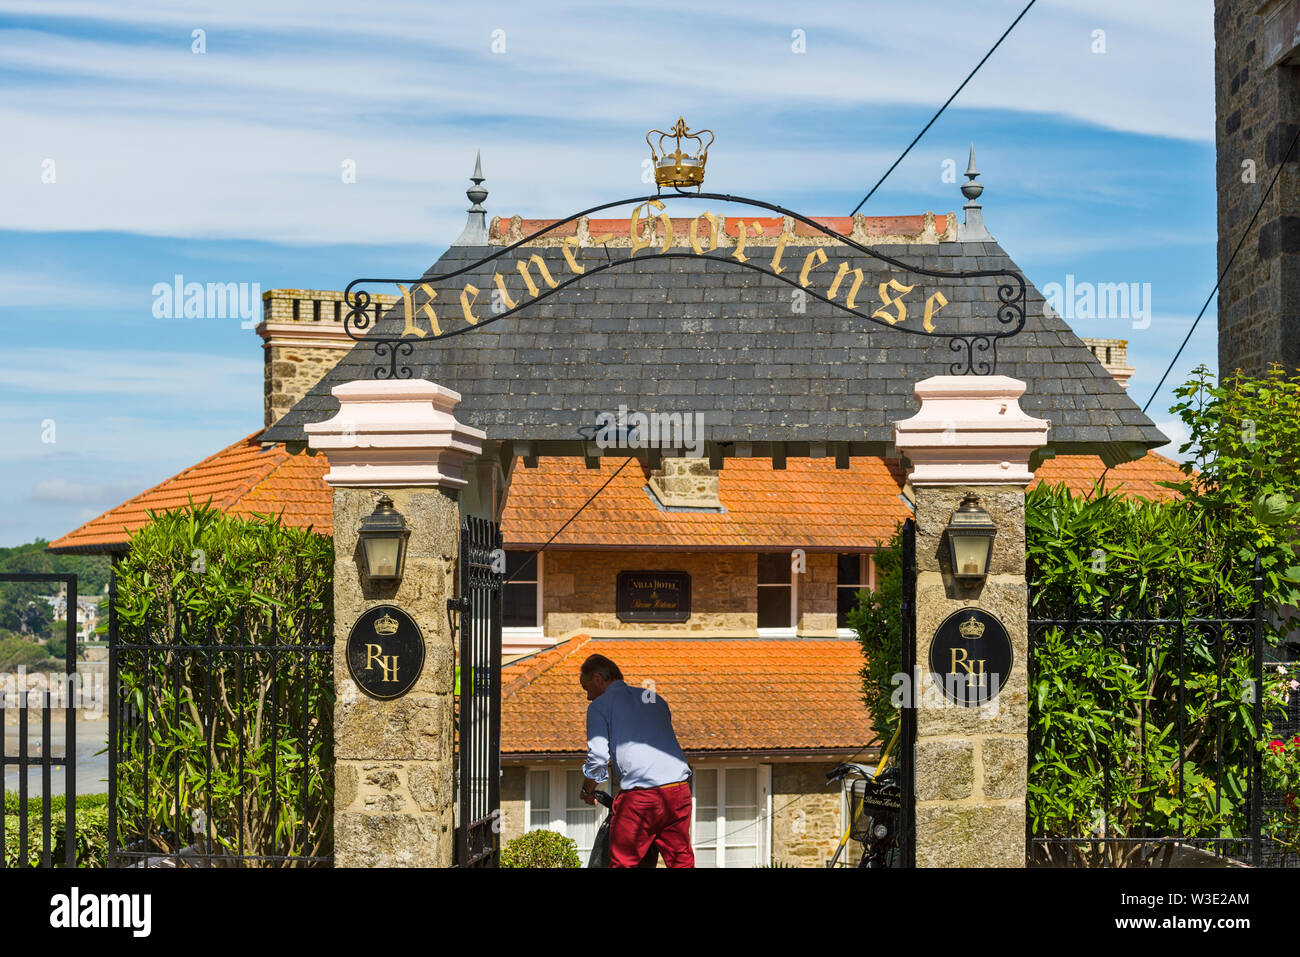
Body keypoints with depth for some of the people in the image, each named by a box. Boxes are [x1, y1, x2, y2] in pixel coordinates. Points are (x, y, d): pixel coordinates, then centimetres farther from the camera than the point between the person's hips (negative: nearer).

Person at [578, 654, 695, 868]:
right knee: (681, 861, 12)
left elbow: (598, 756, -3)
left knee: (622, 862, 4)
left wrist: (588, 789, 14)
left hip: (640, 797, -5)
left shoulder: (600, 705, 5)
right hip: (679, 790, 5)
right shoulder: (655, 699, 23)